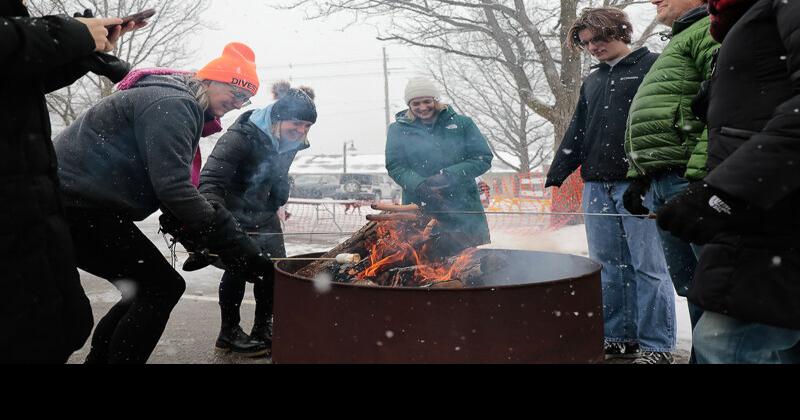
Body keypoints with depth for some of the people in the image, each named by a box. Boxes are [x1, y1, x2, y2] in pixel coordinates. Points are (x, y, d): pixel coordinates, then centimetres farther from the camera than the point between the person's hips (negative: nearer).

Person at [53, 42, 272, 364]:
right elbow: (173, 189, -26)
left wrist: (197, 241, 0)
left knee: (149, 290, 13)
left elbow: (170, 187, 15)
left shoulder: (183, 109, 18)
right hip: (78, 204, -10)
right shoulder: (172, 104, -16)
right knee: (163, 288, -8)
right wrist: (239, 249, -24)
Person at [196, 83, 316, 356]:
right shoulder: (241, 137, -28)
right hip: (232, 212, -7)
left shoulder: (289, 141, -5)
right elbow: (211, 180, -35)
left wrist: (277, 205, 15)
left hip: (262, 210, 7)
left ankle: (263, 328, 18)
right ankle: (229, 333, 6)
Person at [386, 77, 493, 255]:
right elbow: (395, 167, 0)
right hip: (420, 209, 0)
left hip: (465, 209, 1)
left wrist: (448, 175, -13)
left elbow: (483, 159, 1)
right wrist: (419, 185, -20)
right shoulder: (398, 129, 8)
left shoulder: (462, 124, 6)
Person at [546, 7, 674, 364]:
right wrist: (553, 180, 16)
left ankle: (656, 345, 3)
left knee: (647, 265, -4)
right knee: (608, 266, 7)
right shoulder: (591, 82, 22)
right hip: (596, 187, 6)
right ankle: (618, 337, 16)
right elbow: (575, 136, 22)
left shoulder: (654, 66, 3)